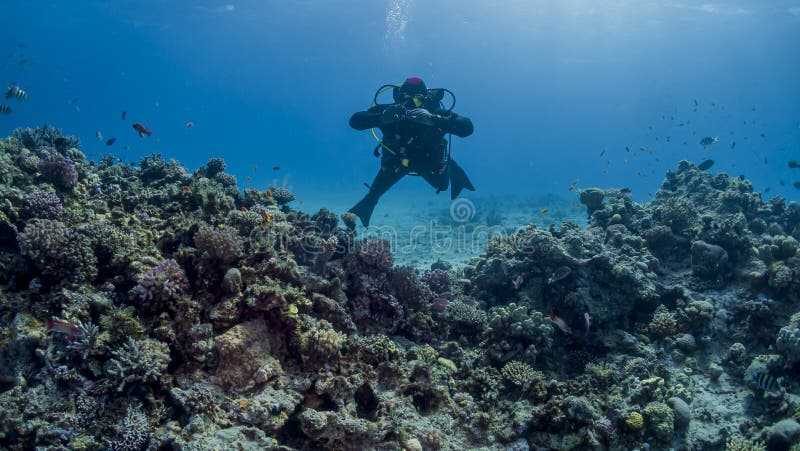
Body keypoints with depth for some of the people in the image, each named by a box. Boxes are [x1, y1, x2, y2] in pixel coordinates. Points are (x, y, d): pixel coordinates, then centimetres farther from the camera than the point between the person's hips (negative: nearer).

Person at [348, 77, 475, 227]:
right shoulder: (390, 111, -35)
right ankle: (366, 206, 39)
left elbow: (467, 127, -49)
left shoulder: (435, 112, -38)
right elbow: (354, 121, -39)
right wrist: (382, 118, -59)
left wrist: (433, 119, -64)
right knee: (374, 193, 5)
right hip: (397, 160, 0)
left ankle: (451, 168, 54)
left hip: (428, 162, 0)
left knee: (442, 185, 23)